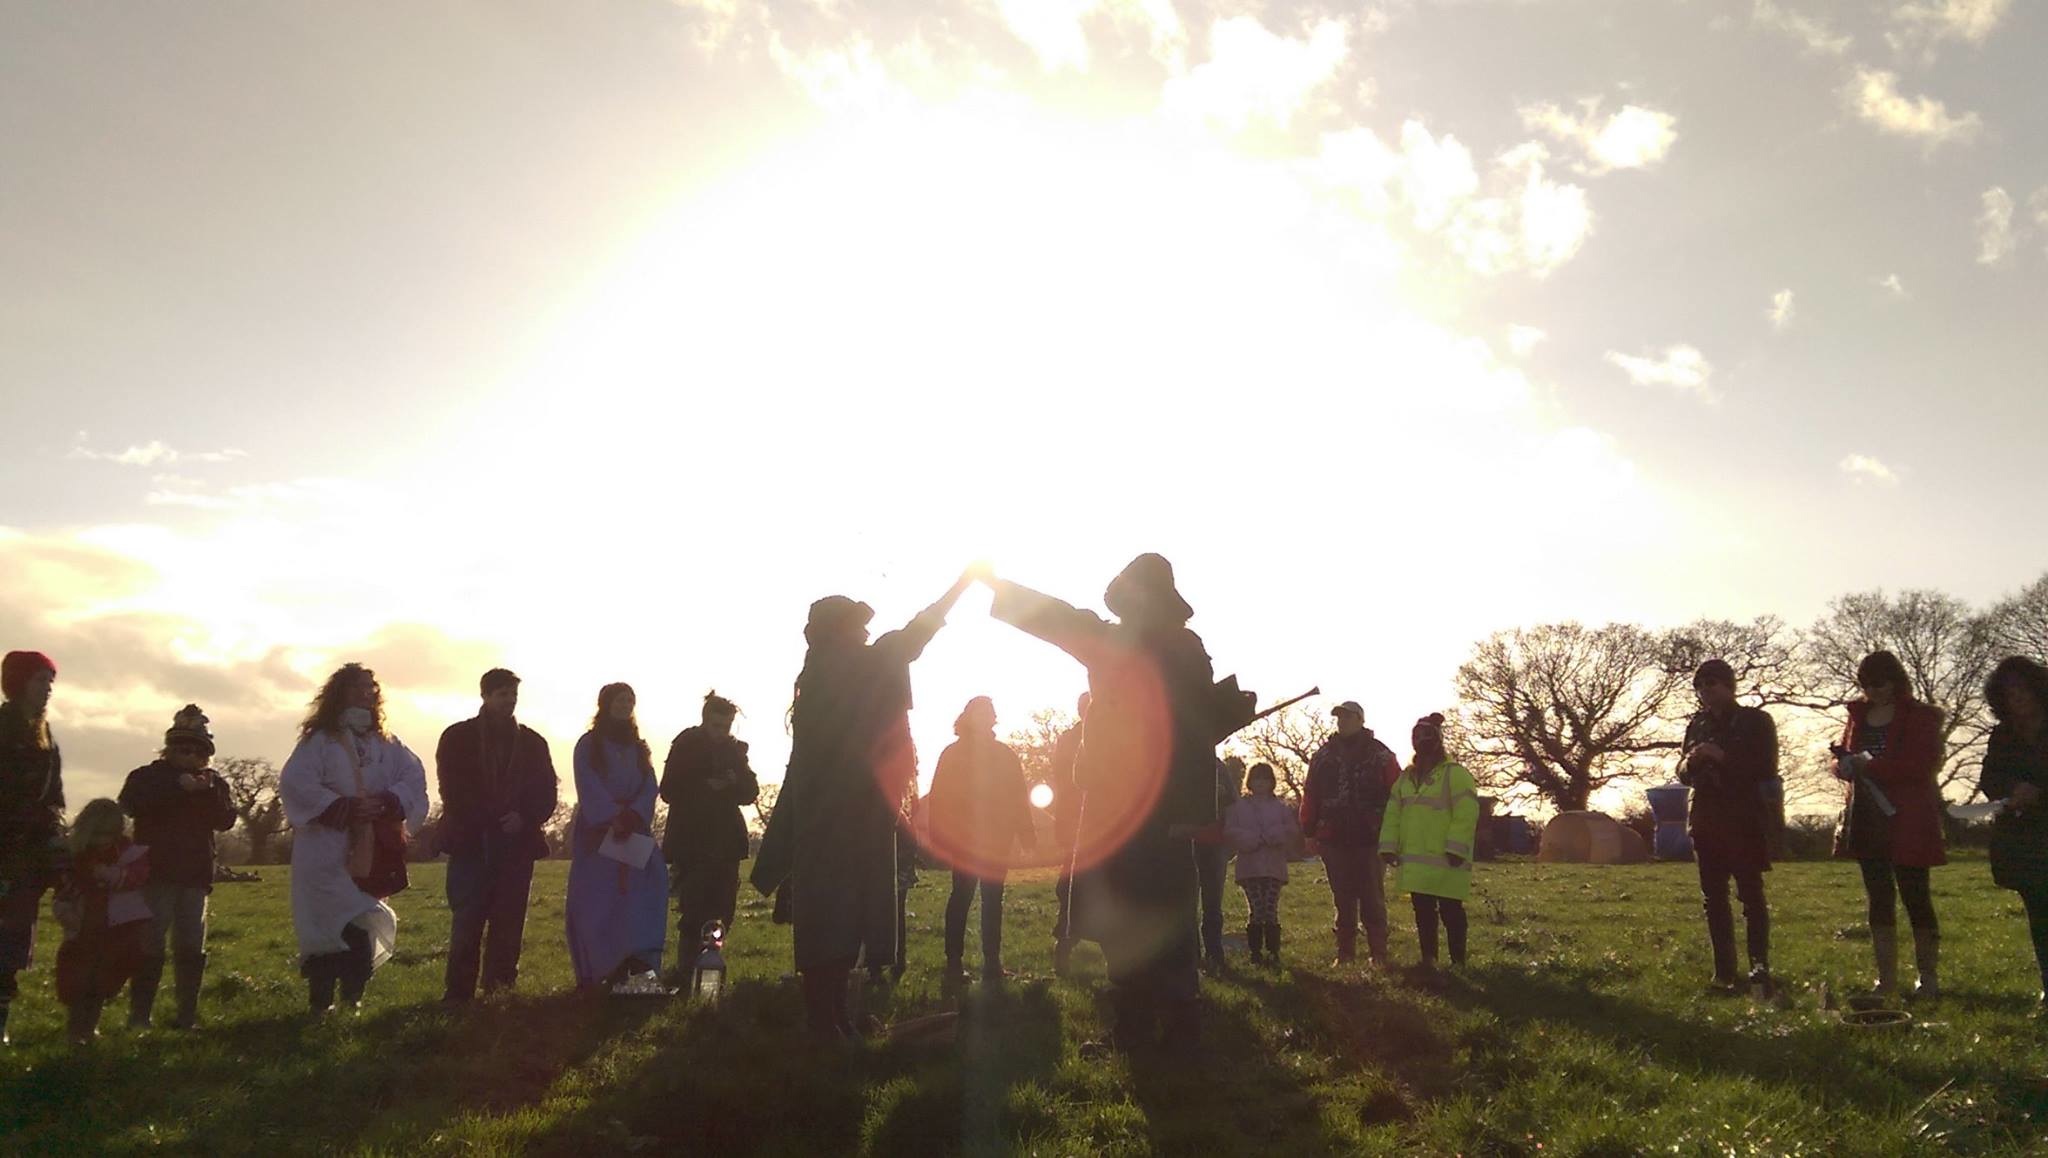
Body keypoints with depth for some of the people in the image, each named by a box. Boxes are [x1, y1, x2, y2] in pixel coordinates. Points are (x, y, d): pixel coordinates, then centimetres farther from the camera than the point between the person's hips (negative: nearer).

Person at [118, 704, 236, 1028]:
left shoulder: (213, 783, 14)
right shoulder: (148, 776, 3)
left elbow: (226, 820, 2)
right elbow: (130, 802, -18)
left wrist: (210, 792, -15)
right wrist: (177, 787, -23)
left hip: (195, 874, 4)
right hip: (157, 871, -4)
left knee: (192, 946, 4)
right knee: (151, 942, -9)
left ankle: (187, 1014, 9)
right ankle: (139, 1015, -4)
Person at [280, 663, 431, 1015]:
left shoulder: (387, 746, 14)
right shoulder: (318, 741, 0)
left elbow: (414, 779, 4)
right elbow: (295, 783, -14)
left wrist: (386, 802, -15)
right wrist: (343, 807, -20)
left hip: (371, 853, 4)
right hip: (325, 852, -4)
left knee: (363, 932, 6)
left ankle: (351, 998, 16)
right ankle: (321, 1003, 1)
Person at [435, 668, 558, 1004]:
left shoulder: (532, 742, 14)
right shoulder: (458, 737, 7)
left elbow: (548, 790, 11)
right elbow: (452, 789, -1)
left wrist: (525, 818, -7)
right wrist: (491, 821, -9)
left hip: (517, 843, 2)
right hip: (470, 841, -2)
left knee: (508, 921, 0)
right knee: (466, 920, -8)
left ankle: (500, 985, 7)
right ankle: (458, 990, -6)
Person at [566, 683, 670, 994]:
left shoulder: (638, 748, 19)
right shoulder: (589, 745, 6)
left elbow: (649, 787, 7)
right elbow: (589, 787, -7)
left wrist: (633, 816, -13)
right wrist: (614, 818, -20)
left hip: (633, 830, 3)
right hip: (596, 831, -3)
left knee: (650, 882, -18)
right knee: (597, 902, -8)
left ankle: (639, 965, -26)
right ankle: (594, 975, -3)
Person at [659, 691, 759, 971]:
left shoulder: (735, 750, 11)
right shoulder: (685, 746, 0)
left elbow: (751, 791, 8)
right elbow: (669, 791, -5)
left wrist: (734, 783, -12)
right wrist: (705, 787, -16)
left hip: (726, 843, 4)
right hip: (691, 841, -4)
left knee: (722, 911, 0)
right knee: (693, 911, -10)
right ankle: (686, 970, -4)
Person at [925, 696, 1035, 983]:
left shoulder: (1004, 754, 9)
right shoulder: (953, 754, 1)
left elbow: (1018, 797, 6)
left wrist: (1026, 833, -1)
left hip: (996, 841, 3)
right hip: (963, 840, -3)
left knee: (992, 899, 5)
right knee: (962, 896, -1)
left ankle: (992, 961, 8)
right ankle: (954, 961, 2)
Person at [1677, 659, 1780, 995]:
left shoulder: (1756, 721, 0)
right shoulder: (1697, 724, 14)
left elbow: (1766, 769, -8)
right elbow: (1684, 774, 17)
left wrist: (1724, 757, -19)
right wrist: (1690, 763, -6)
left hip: (1746, 820, -5)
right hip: (1706, 821, 5)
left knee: (1751, 892, -10)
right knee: (1714, 897, 4)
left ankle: (1759, 964, -10)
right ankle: (1724, 972, 6)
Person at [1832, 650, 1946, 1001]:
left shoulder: (1920, 717, -5)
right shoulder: (1859, 716, 12)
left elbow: (1922, 764, -16)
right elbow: (1843, 757, 18)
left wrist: (1871, 765, -21)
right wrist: (1844, 765, -5)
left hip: (1908, 822, -6)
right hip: (1868, 822, 6)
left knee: (1916, 898, -2)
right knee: (1879, 899, 8)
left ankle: (1928, 978, 7)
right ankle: (1886, 979, 14)